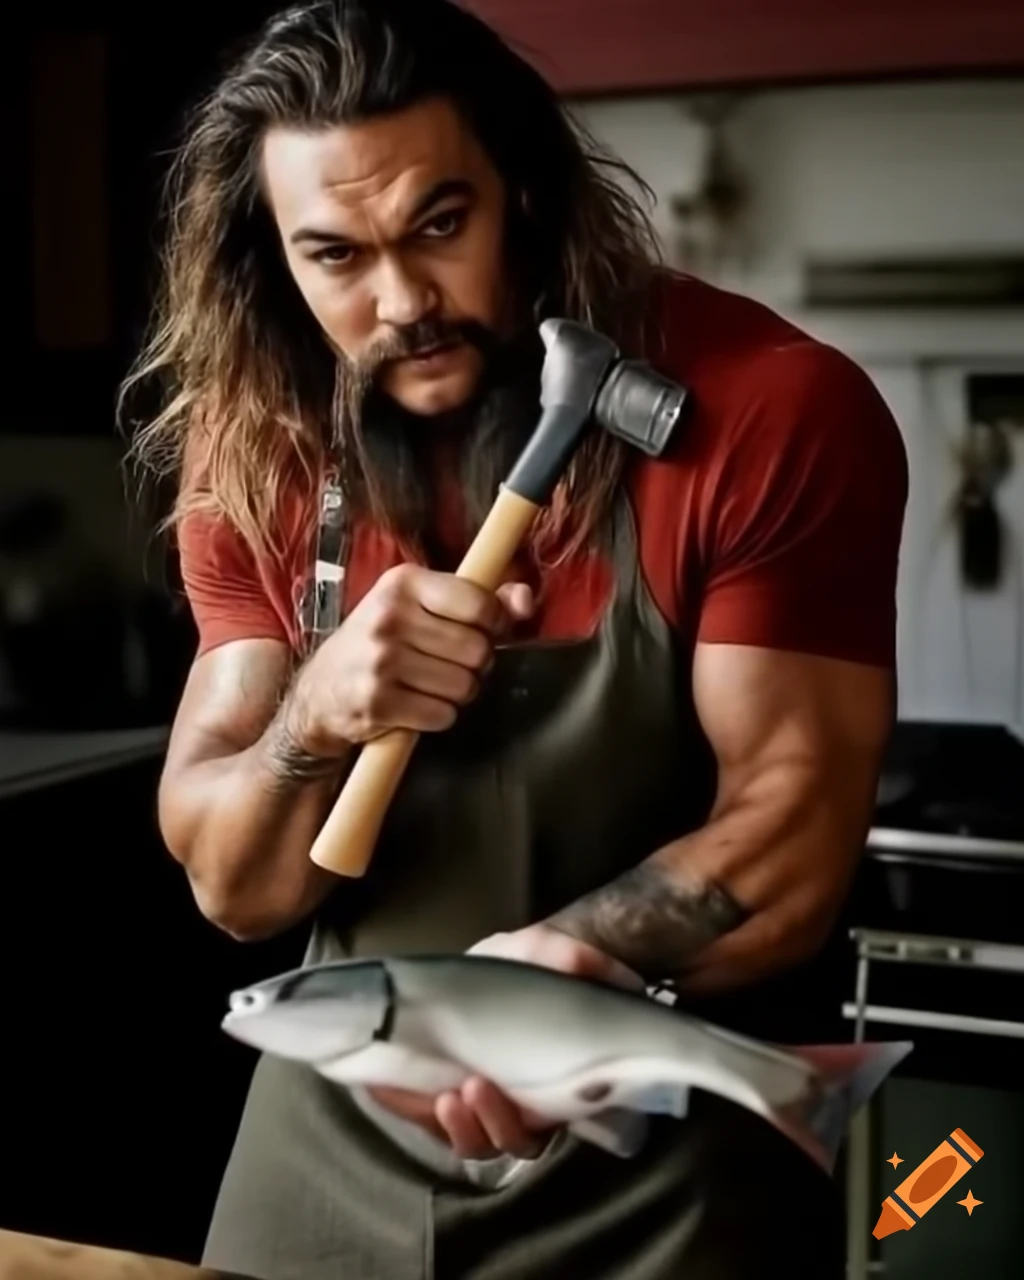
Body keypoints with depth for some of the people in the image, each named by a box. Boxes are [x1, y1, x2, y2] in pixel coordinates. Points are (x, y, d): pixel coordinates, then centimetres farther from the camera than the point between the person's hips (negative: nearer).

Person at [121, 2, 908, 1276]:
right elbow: (229, 887, -4)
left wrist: (556, 968, -37)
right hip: (336, 1139, 5)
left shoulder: (772, 411, -17)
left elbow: (793, 827, -18)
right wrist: (314, 726, -25)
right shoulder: (259, 453, -6)